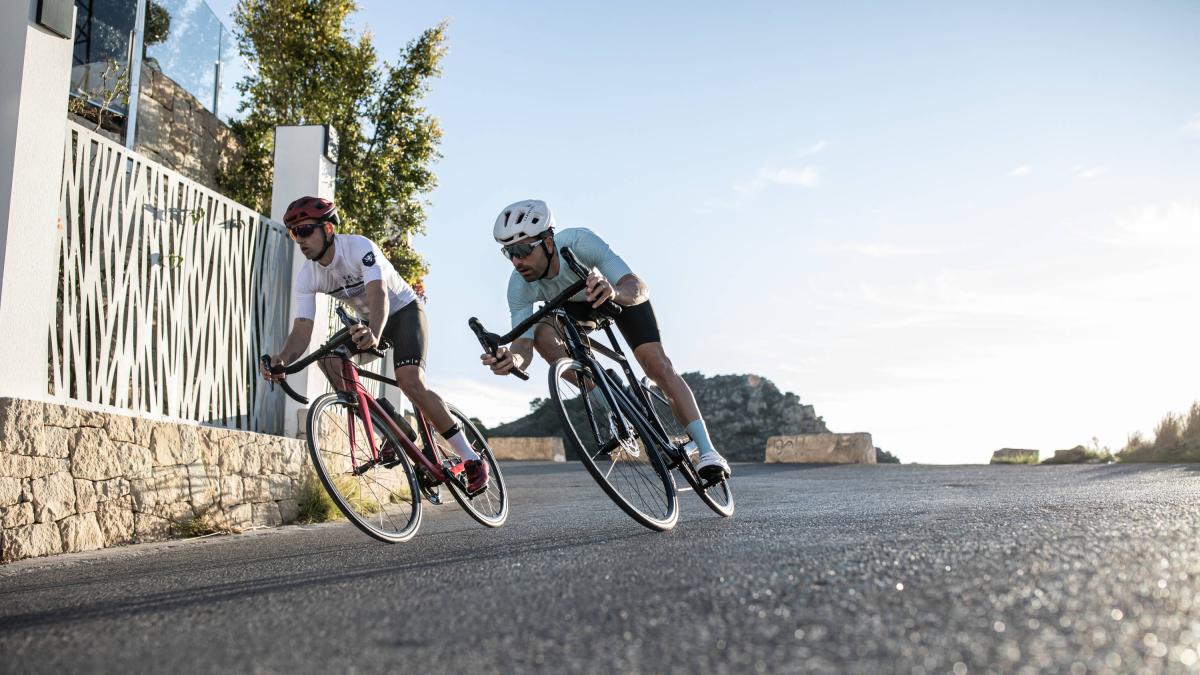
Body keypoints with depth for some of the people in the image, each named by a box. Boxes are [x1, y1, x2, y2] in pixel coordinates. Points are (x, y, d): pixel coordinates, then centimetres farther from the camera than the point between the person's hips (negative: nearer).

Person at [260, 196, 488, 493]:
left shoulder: (359, 247, -29)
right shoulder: (306, 277, -13)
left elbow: (378, 295, -45)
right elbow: (302, 330, -21)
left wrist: (374, 334, -66)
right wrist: (282, 359, -44)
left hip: (404, 310, -6)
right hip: (368, 322, 6)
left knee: (410, 382, -27)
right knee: (328, 358, -20)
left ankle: (471, 459, -16)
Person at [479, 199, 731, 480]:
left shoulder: (580, 243, -40)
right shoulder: (519, 287, -31)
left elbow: (640, 289, -47)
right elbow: (523, 344, -36)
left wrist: (615, 293, -69)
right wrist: (512, 359, -59)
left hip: (620, 292, -3)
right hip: (571, 305, 3)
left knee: (656, 363, -19)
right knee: (543, 334, -27)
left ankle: (706, 449, -14)